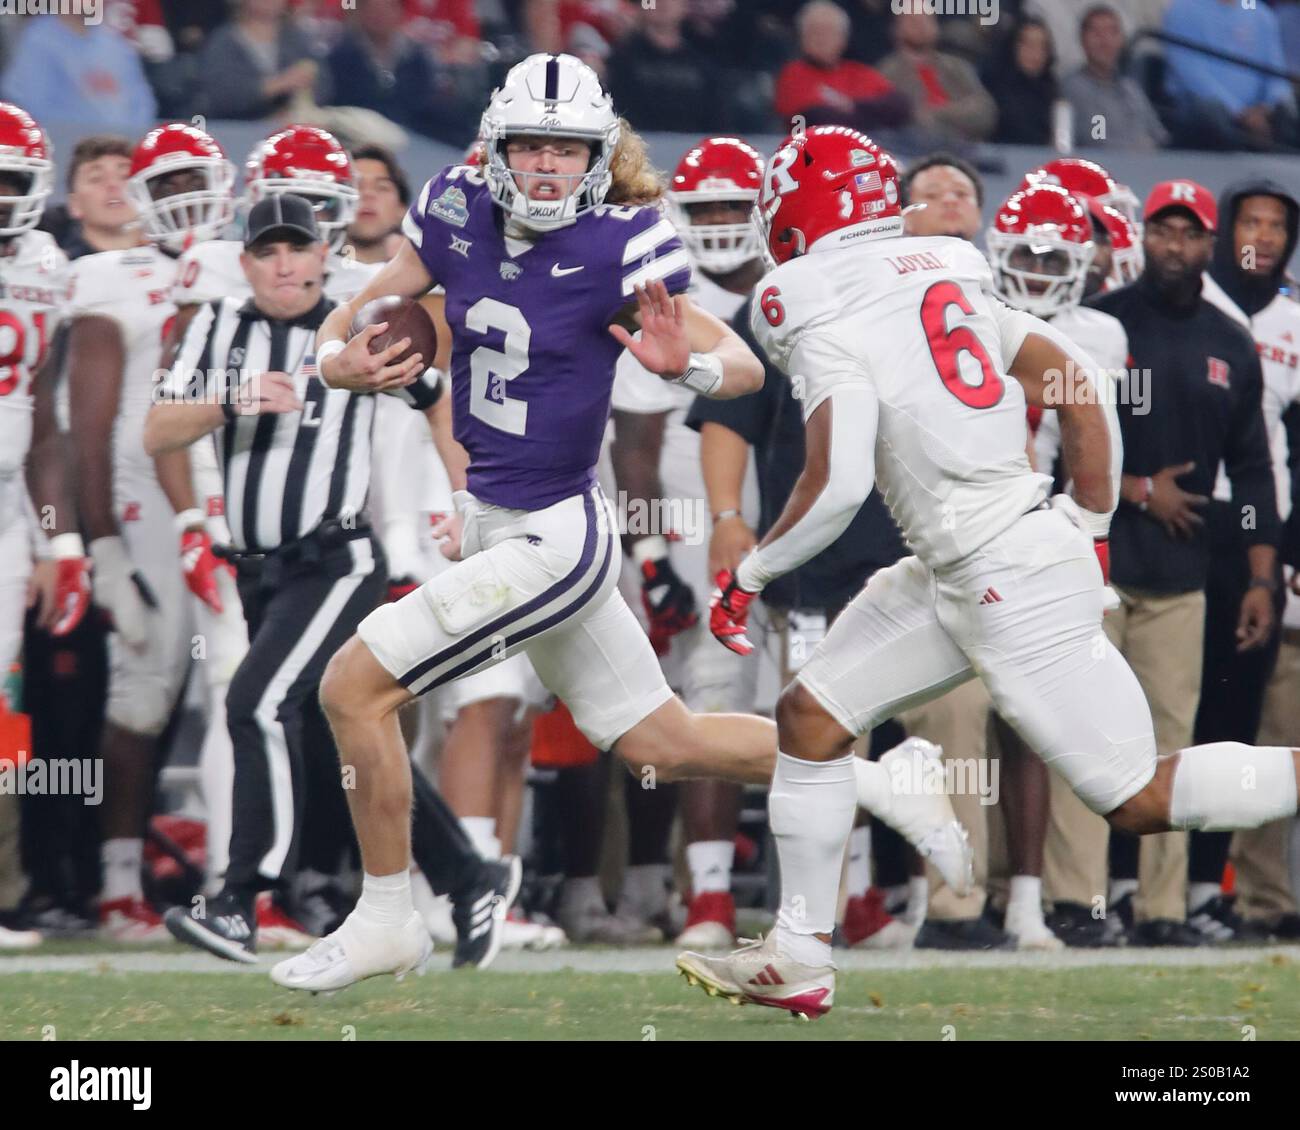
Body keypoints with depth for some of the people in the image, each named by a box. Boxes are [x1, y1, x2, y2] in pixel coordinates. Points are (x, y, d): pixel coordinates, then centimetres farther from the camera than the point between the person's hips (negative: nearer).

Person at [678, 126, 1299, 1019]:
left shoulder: (827, 319, -13)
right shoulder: (942, 278, 11)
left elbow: (836, 486, -22)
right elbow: (1078, 385, 13)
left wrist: (749, 576, -6)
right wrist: (1090, 528, 21)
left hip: (1013, 582, -9)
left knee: (1140, 801, -4)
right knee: (810, 715, 11)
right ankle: (801, 958, 15)